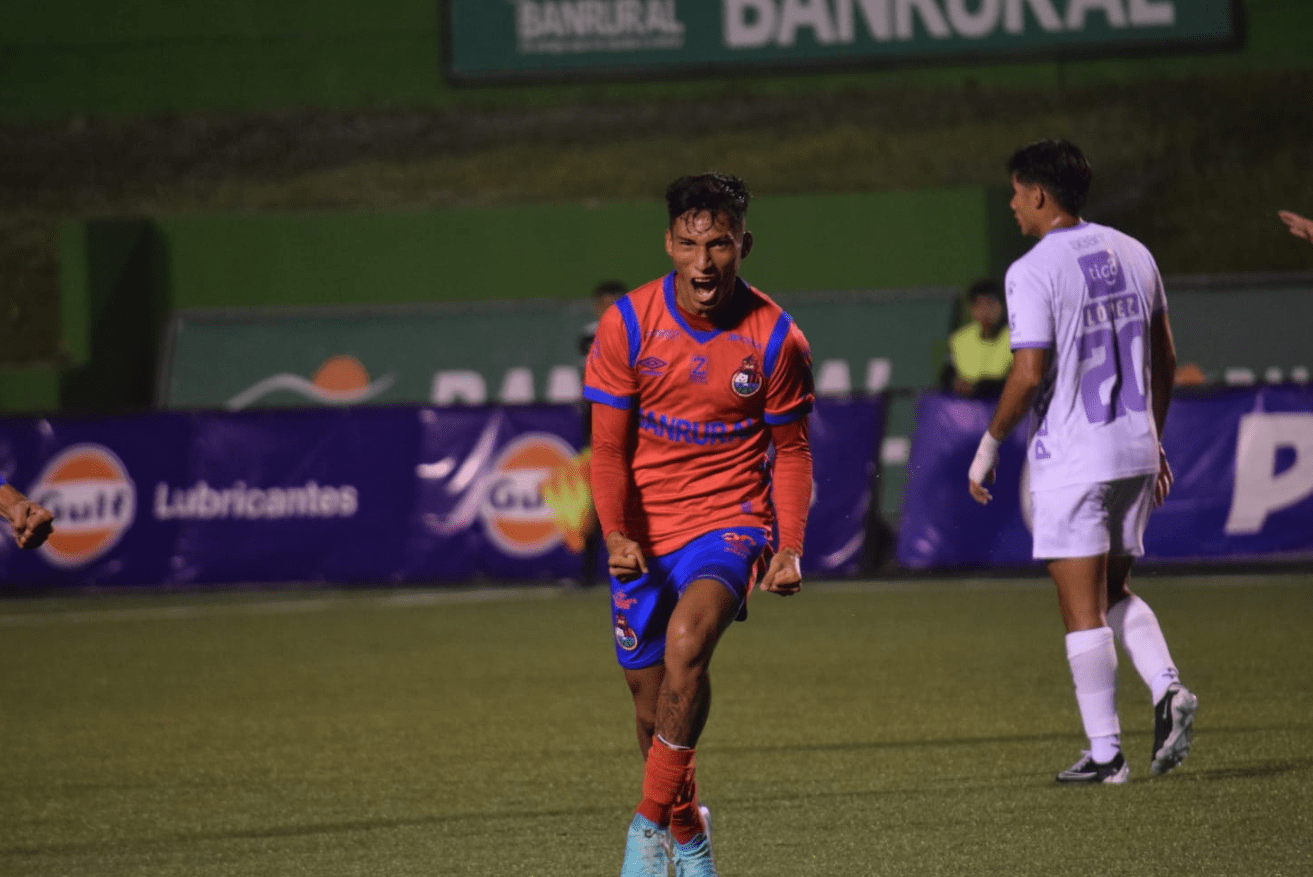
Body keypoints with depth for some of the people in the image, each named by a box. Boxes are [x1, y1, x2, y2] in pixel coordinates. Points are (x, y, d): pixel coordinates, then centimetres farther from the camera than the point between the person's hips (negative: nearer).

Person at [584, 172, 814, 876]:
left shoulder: (775, 338, -9)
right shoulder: (628, 323, -8)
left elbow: (791, 450, 2)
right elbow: (609, 444, -3)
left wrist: (791, 548, -9)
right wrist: (616, 533, -17)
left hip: (729, 519, -2)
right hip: (643, 531, 3)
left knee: (686, 643, -29)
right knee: (647, 688, 7)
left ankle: (652, 820, -18)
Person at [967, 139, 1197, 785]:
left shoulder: (1033, 272, -13)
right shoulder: (1132, 254, 9)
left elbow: (1030, 374, -18)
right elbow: (1164, 360, 14)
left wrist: (989, 443, -5)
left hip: (1071, 459, -7)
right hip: (1134, 452, 7)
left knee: (1083, 609, -1)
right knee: (1115, 593, 19)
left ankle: (1104, 751, -1)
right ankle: (1167, 689, -4)